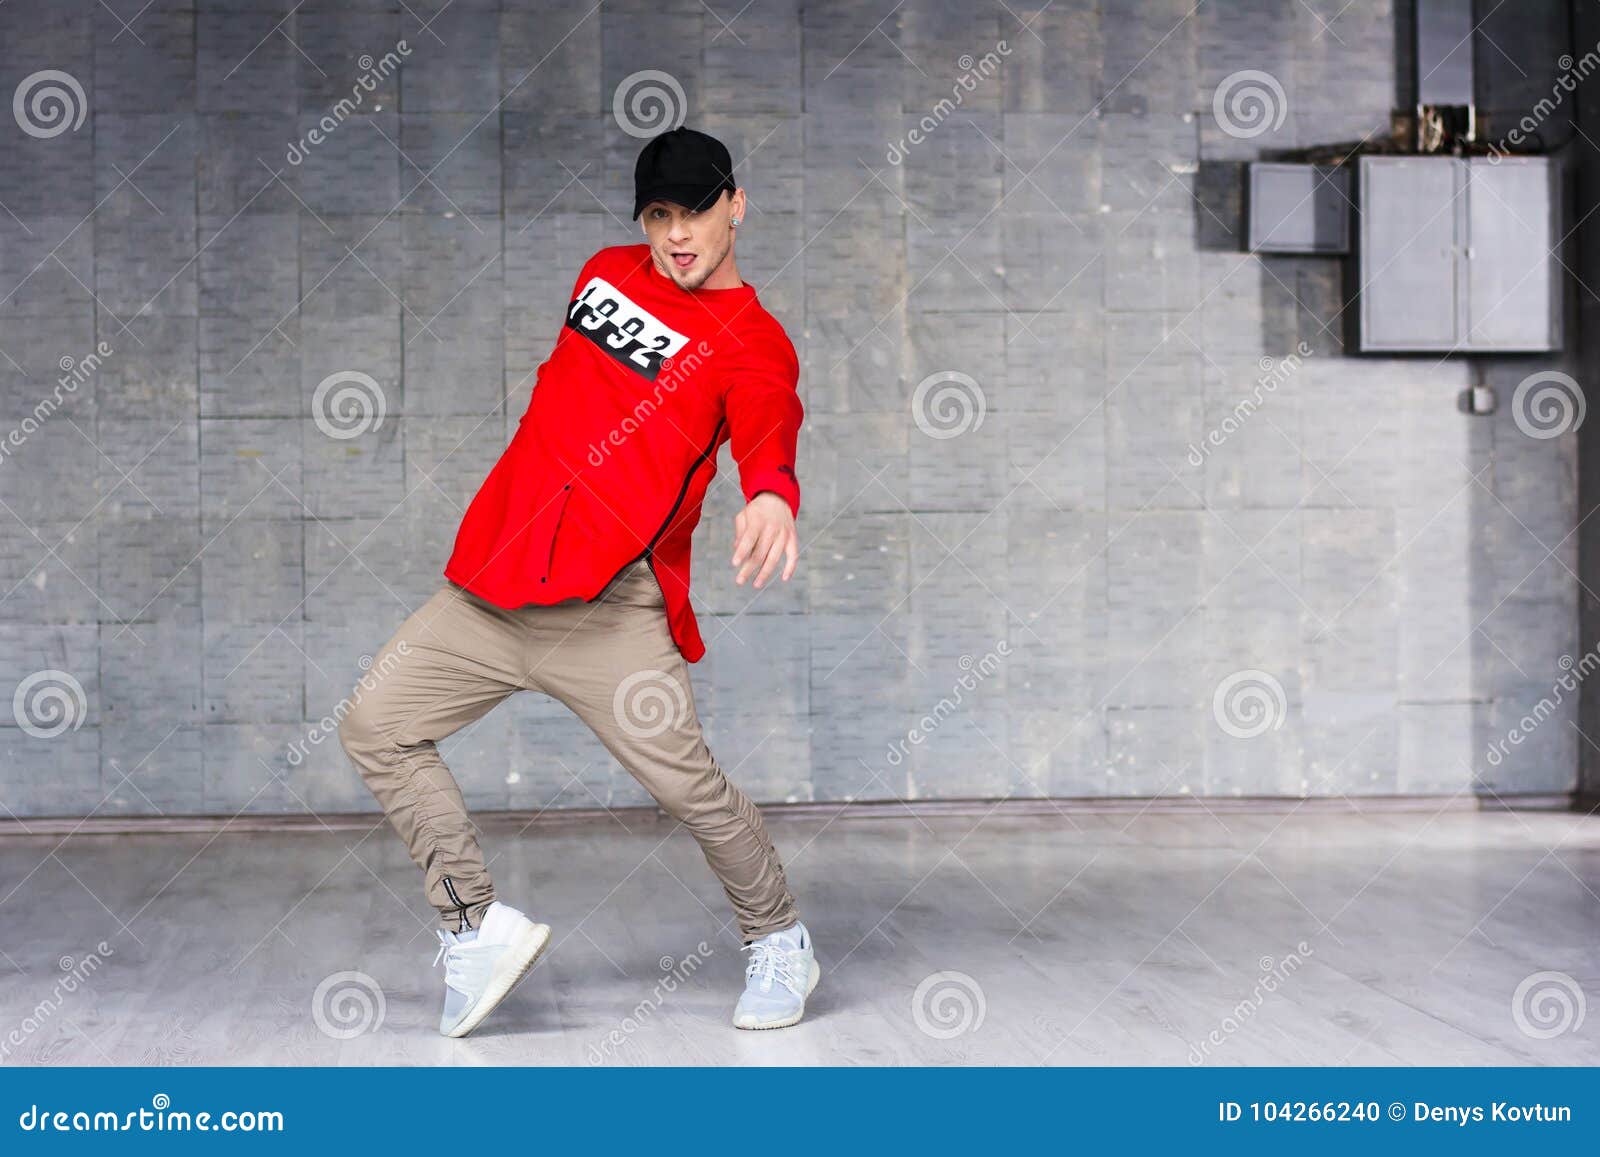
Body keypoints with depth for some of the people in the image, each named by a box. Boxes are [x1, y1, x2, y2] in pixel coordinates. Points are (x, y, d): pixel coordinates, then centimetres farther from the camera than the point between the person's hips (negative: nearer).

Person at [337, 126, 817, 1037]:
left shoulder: (753, 342, -5)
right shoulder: (606, 273, 15)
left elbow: (770, 431, -26)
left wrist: (772, 494, -48)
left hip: (608, 606, -6)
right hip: (492, 584, 6)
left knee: (686, 782, -10)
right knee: (377, 729, 2)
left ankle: (779, 944, 17)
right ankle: (480, 927, 10)